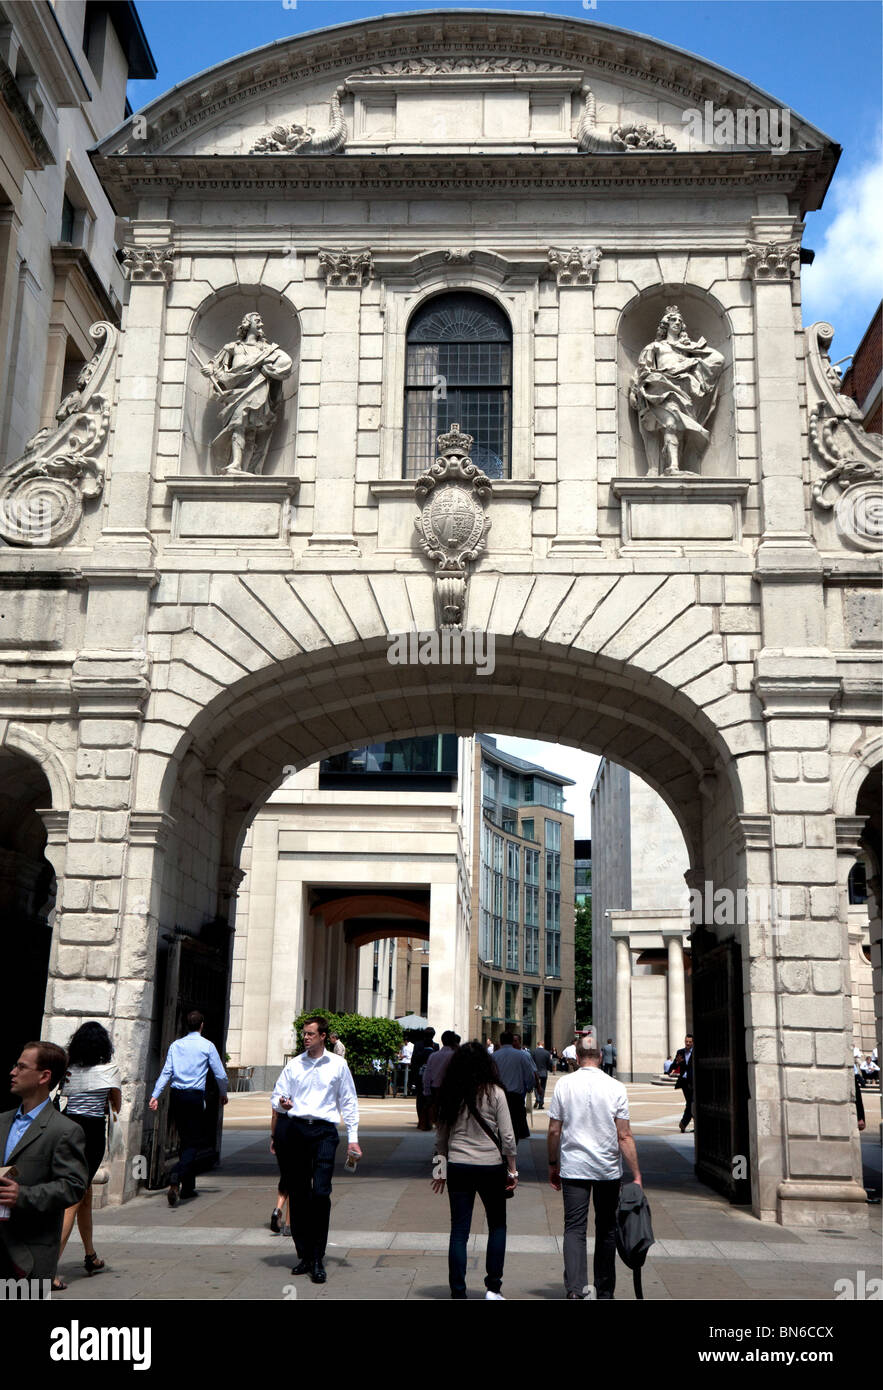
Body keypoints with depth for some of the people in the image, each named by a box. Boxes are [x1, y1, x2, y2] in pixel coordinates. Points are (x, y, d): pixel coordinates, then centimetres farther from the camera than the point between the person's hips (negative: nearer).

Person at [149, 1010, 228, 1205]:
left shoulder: (176, 1045, 7)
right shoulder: (207, 1046, -2)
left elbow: (166, 1072, 0)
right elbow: (220, 1074, 2)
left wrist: (155, 1095, -2)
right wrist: (224, 1094, 17)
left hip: (176, 1095, 4)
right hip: (196, 1097, -4)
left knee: (184, 1141, 15)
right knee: (193, 1143, -1)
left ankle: (188, 1187, 21)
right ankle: (176, 1178, -25)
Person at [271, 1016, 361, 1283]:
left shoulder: (338, 1065, 9)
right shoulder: (294, 1064, 12)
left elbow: (348, 1102, 12)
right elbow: (277, 1096, 14)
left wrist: (353, 1138, 6)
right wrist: (282, 1103, -10)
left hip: (324, 1131, -2)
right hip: (296, 1129, 3)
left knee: (321, 1193, -14)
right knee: (297, 1193, 4)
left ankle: (317, 1260, -7)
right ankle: (303, 1254, 16)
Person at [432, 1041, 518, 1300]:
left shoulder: (449, 1095, 0)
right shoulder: (494, 1093, -8)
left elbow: (440, 1135, 6)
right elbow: (507, 1137, -6)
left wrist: (441, 1170, 16)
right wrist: (512, 1171, 3)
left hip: (457, 1168, 2)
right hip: (490, 1166, -2)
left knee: (459, 1230, 7)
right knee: (497, 1226, 16)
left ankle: (458, 1291, 8)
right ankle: (493, 1287, 14)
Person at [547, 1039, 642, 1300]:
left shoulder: (564, 1084, -3)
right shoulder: (616, 1088, -6)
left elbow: (554, 1131, -1)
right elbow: (624, 1136, -7)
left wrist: (553, 1164, 12)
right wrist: (636, 1175, -2)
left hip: (573, 1168, 0)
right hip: (608, 1170, 0)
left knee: (574, 1228, 1)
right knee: (606, 1230, 13)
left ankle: (575, 1287, -17)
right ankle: (604, 1292, 22)